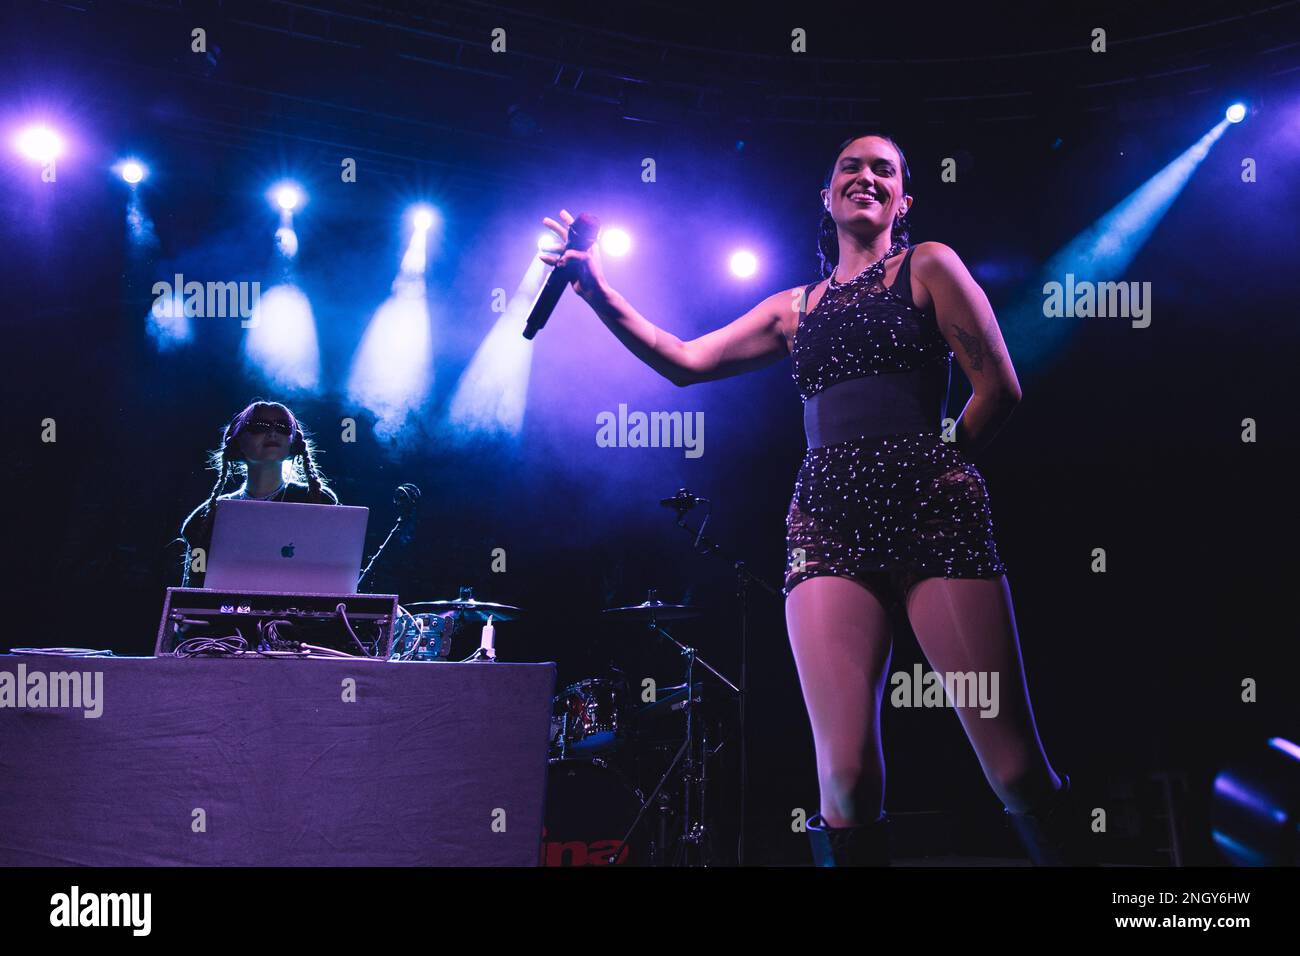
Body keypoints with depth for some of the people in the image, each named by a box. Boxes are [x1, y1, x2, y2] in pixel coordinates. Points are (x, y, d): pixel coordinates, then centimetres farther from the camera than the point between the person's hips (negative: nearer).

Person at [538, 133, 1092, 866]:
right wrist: (599, 293, 10)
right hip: (828, 524, 3)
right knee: (846, 777, -12)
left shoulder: (928, 267, 11)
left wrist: (934, 467, 9)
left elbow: (1000, 387, 5)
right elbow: (686, 361, 18)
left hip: (933, 511, -3)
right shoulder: (796, 308, 23)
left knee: (1017, 768, -7)